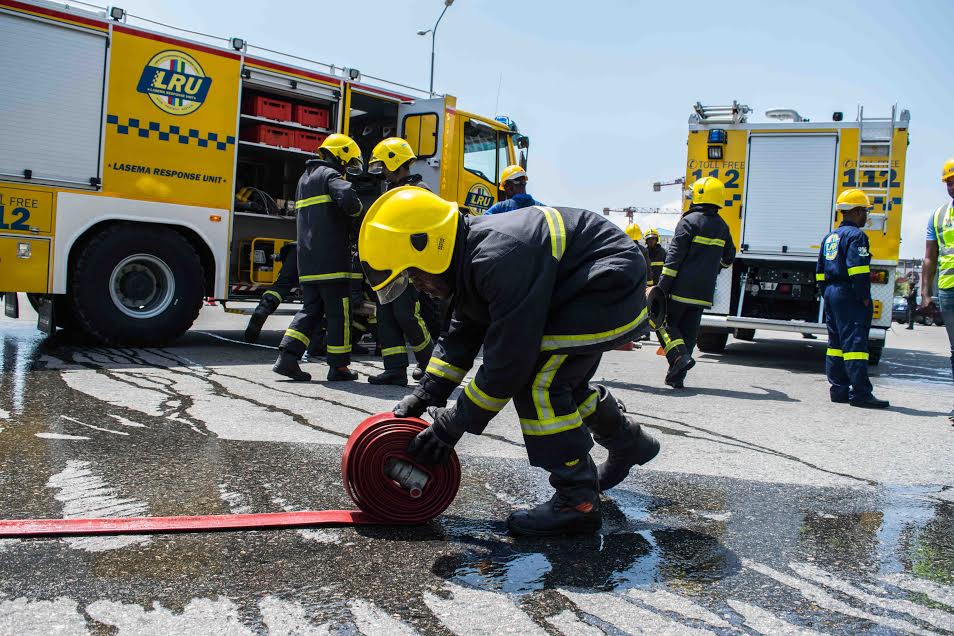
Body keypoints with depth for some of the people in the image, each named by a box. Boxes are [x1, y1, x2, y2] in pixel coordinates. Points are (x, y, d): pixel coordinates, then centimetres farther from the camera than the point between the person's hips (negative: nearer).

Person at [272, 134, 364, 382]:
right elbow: (348, 198, -24)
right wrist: (357, 212, -3)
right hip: (331, 259, -8)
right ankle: (338, 366, 4)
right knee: (338, 313, -1)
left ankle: (287, 357, 3)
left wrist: (344, 221, 20)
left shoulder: (305, 178, 23)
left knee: (310, 309, 12)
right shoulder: (328, 175, -5)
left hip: (307, 261, 8)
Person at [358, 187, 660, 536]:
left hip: (613, 284, -10)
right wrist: (424, 395, 1)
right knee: (564, 381, 21)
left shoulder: (499, 259, -31)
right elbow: (461, 337, 10)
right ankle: (629, 443, 45)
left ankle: (577, 502, -5)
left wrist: (453, 424, -20)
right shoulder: (471, 255, 3)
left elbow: (508, 357, -29)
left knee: (537, 381, -15)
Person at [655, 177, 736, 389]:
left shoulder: (689, 221, -9)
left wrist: (662, 285, -14)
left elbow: (675, 256, -14)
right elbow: (728, 258, 23)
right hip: (704, 292, 6)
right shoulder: (722, 227, 12)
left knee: (664, 323, 6)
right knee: (689, 332, 9)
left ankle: (680, 356, -16)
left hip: (681, 289, -6)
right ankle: (677, 377, 10)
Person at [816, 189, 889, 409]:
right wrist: (864, 297, -16)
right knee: (855, 342, -10)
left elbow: (820, 271, 20)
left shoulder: (830, 237, 18)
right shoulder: (856, 235, -10)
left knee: (836, 343, 11)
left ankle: (839, 390, 13)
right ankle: (860, 393, -12)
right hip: (849, 296, -9)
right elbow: (857, 269, -20)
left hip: (831, 293, 9)